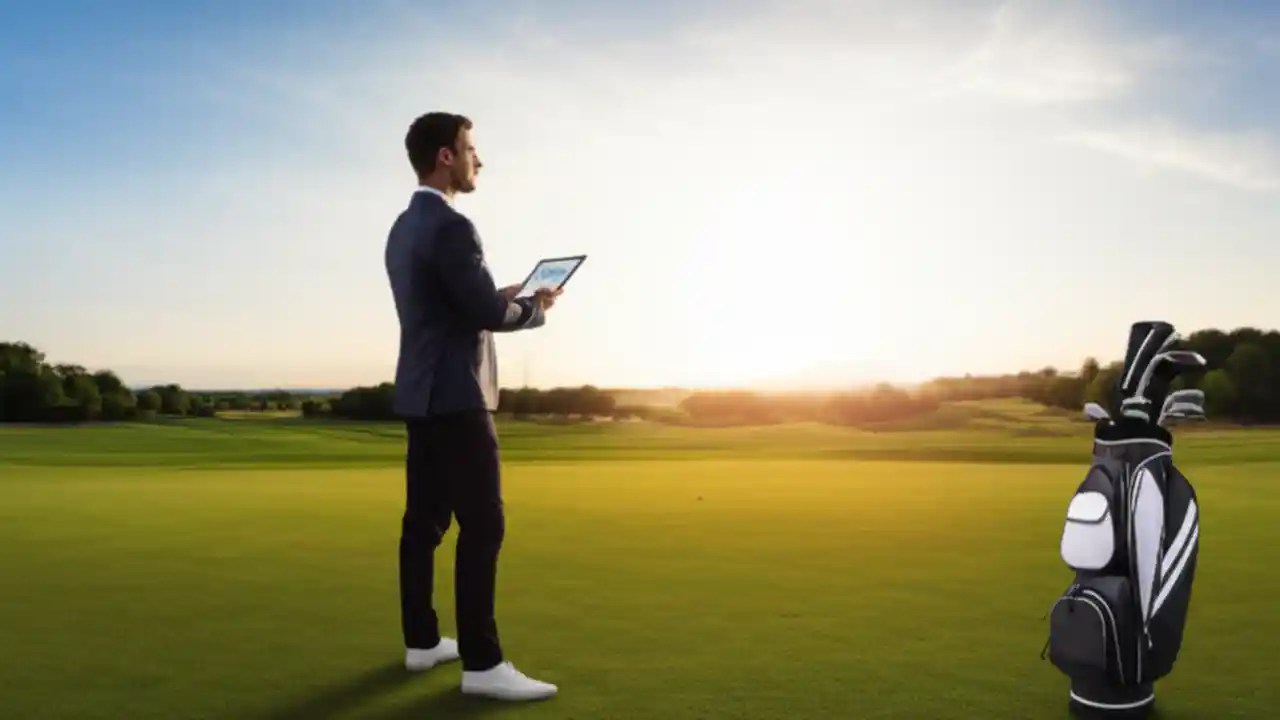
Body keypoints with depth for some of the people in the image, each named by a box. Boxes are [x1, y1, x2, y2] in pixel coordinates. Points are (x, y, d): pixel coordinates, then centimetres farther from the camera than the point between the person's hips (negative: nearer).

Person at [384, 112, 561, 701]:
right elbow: (490, 313, -19)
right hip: (454, 396, -10)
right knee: (482, 525, -9)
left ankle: (422, 641, 20)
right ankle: (482, 663, -6)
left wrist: (500, 298, 15)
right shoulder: (450, 226, -16)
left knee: (424, 521, 12)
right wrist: (534, 308, 0)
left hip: (423, 392, 10)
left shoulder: (403, 227, 15)